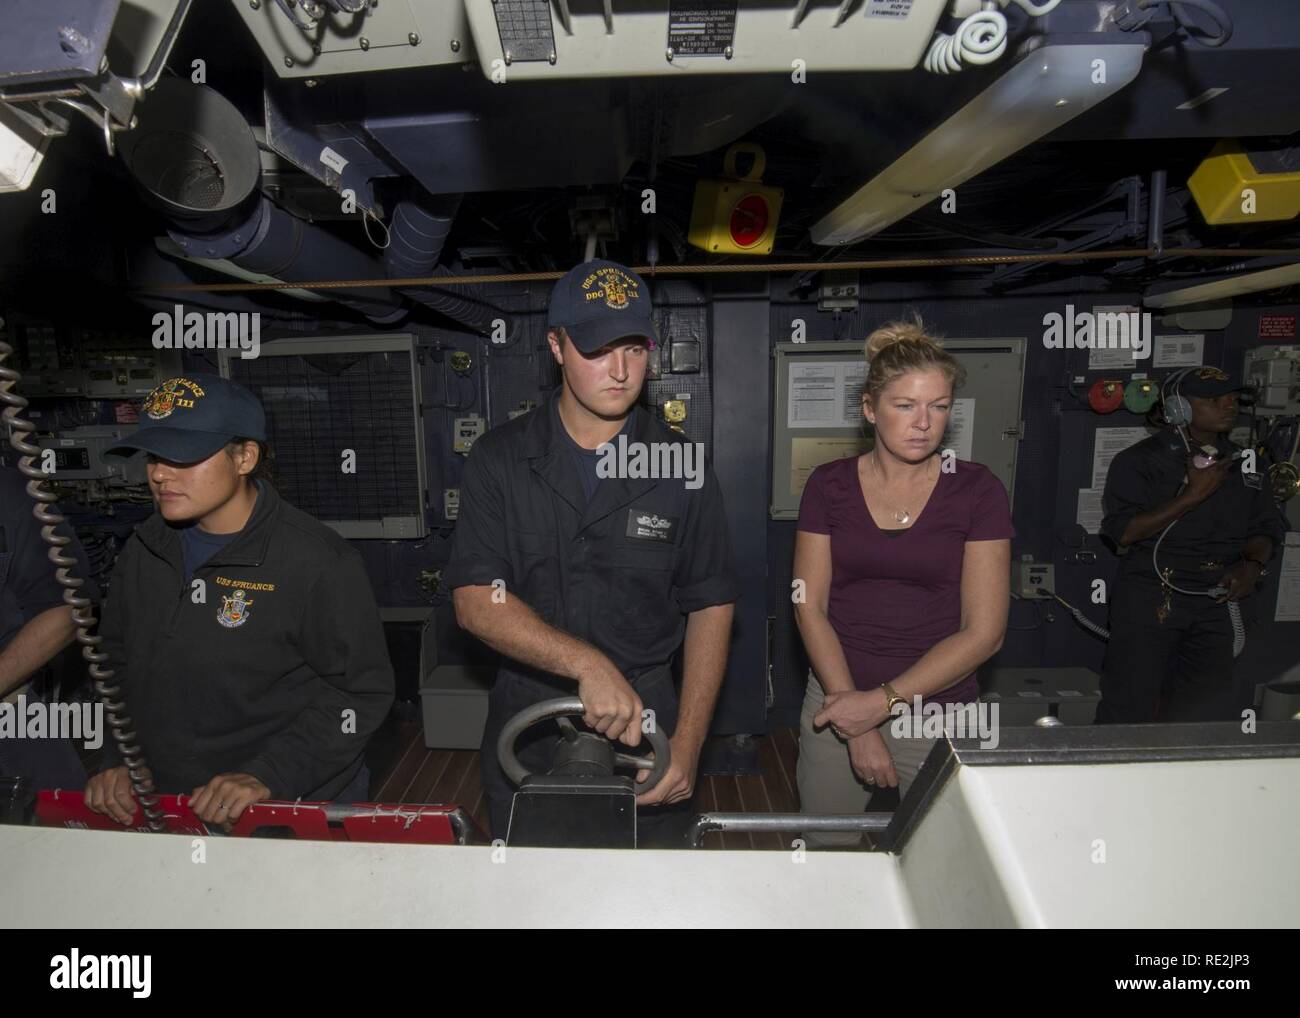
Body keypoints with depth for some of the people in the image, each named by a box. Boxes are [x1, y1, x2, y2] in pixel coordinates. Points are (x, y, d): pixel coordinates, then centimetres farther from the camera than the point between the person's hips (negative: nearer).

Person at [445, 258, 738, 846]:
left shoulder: (681, 469, -5)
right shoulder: (500, 460, -6)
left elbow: (710, 608, -3)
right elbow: (475, 601, -14)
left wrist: (687, 745, -10)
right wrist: (587, 664, -27)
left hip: (645, 724, 0)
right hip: (526, 729, 1)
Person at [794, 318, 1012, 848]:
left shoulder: (977, 490, -5)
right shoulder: (830, 485, -1)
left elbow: (983, 631, -8)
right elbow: (809, 607, -4)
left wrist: (883, 701, -13)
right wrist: (854, 718, -10)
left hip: (940, 710, -1)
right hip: (837, 701, 1)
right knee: (825, 855, 14)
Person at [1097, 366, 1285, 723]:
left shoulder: (1241, 464, 12)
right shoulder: (1139, 460, -5)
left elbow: (1265, 529, 18)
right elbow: (1123, 532, -16)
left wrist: (1253, 566, -2)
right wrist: (1194, 495, -17)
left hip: (1212, 604, 6)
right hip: (1148, 600, -5)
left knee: (1212, 709, 11)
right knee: (1130, 709, -3)